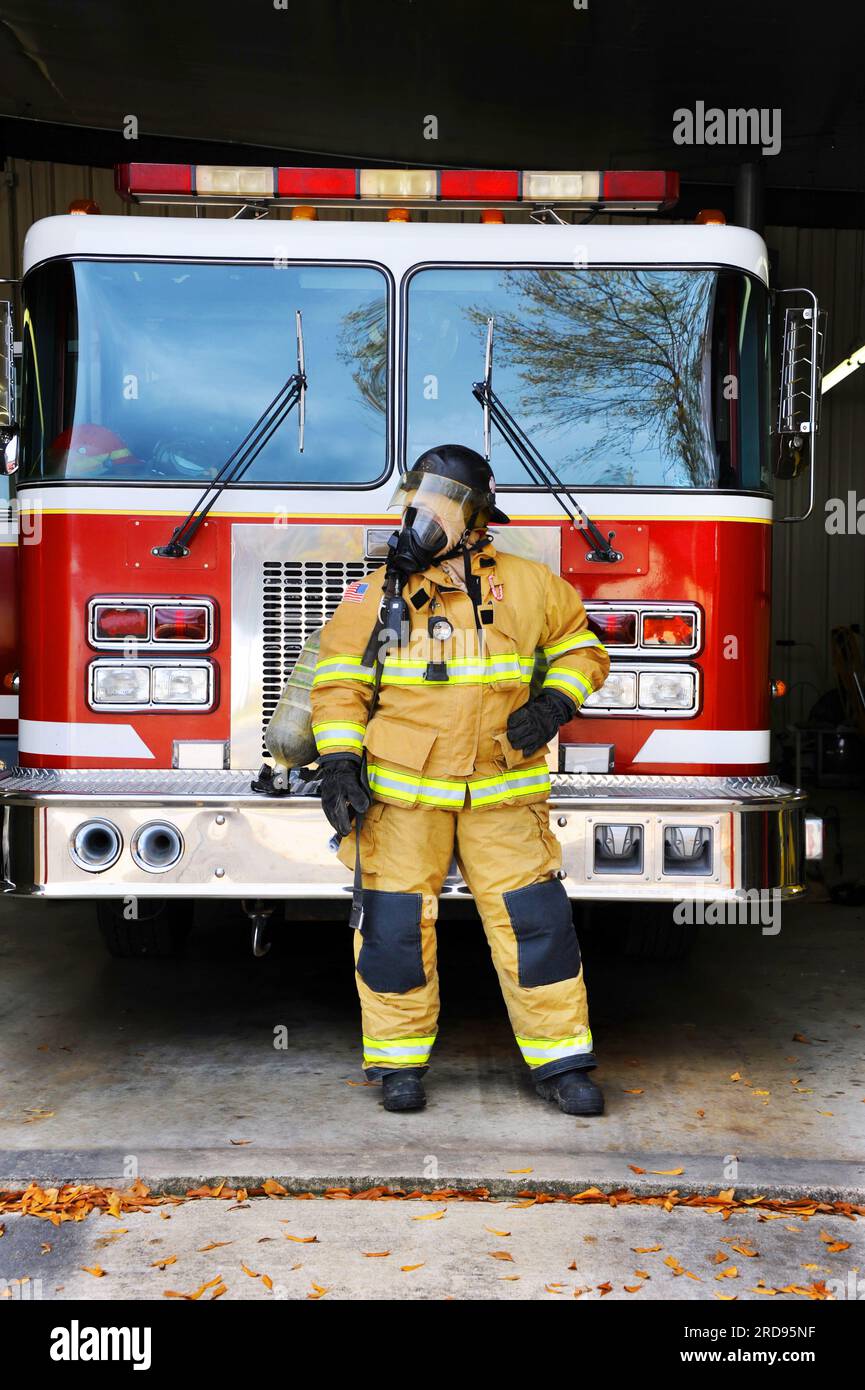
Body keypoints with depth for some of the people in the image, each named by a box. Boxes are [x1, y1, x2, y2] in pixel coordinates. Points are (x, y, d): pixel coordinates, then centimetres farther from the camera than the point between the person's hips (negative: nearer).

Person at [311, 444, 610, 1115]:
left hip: (501, 795, 1)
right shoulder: (379, 592, 1)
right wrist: (339, 763, -7)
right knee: (396, 927, 0)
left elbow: (581, 645, 15)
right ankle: (401, 1062, 17)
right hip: (402, 794, 0)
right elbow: (339, 681, 4)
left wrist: (553, 703, -3)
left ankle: (561, 1061, 12)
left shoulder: (527, 584, 3)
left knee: (534, 921, -1)